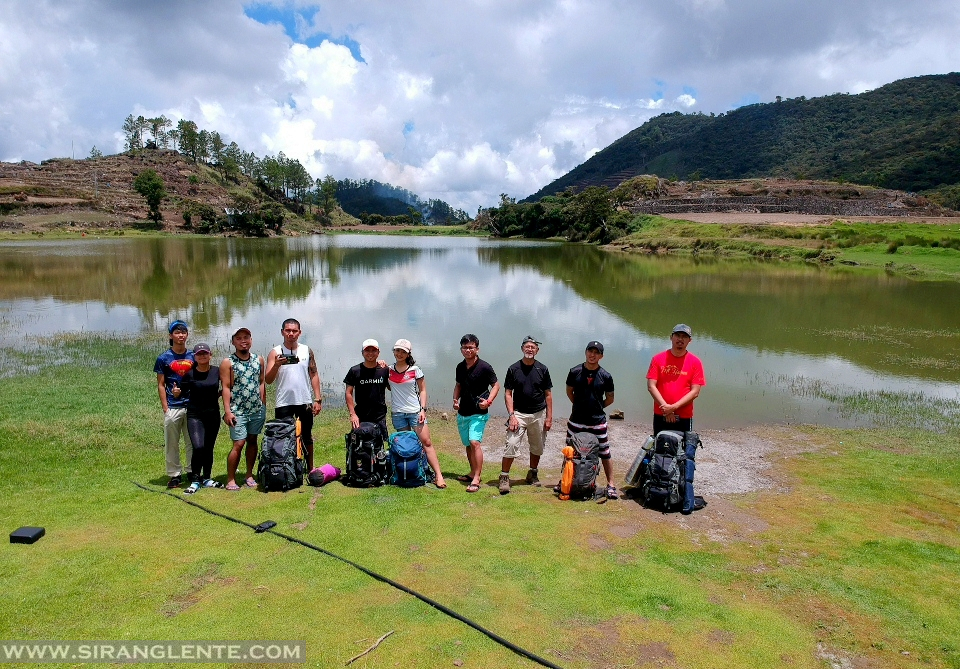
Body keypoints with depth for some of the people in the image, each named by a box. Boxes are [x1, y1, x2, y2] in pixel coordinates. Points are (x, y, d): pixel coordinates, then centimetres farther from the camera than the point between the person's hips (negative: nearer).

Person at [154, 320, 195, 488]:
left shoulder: (193, 356, 8)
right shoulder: (164, 358, 1)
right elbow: (161, 385, 0)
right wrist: (165, 409, -6)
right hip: (173, 408, -2)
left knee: (192, 442, 9)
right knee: (171, 444, 4)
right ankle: (175, 474, 16)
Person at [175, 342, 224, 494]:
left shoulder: (217, 372, 1)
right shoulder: (189, 374, -5)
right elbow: (183, 392, 1)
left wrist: (220, 394, -2)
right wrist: (177, 392, -19)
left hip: (213, 415, 3)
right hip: (195, 415, -3)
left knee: (209, 448, 12)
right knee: (198, 447, -16)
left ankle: (206, 478, 26)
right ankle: (194, 481, -1)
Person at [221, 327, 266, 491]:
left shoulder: (259, 359, 7)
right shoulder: (227, 363, -4)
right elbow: (226, 387, -7)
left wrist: (263, 405, 8)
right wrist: (227, 411, -13)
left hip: (257, 410, 4)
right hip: (238, 411, -4)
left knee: (252, 441, 11)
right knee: (239, 444, -8)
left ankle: (249, 475, 22)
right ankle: (230, 480, 3)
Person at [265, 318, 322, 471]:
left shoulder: (307, 351, 5)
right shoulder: (275, 353, -2)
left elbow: (314, 375, 7)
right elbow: (268, 380, -7)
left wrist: (318, 399, 2)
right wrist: (276, 365, -25)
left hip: (305, 401, 2)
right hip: (283, 403, -2)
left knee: (307, 437, 13)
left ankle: (310, 468, 26)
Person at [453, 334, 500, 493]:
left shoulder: (484, 367, -12)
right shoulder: (460, 367, 6)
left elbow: (496, 385, -5)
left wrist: (488, 401, -20)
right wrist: (455, 399, 4)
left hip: (478, 413, -7)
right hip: (462, 413, 7)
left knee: (474, 442, -20)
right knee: (467, 445, 15)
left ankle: (476, 480, -17)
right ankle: (473, 473, 31)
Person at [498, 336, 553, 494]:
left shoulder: (542, 369, 1)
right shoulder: (513, 369, -3)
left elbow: (548, 394, 5)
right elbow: (508, 393, -3)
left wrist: (549, 417, 1)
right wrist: (511, 415, -12)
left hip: (539, 414, 2)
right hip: (519, 414, -2)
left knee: (537, 447, 14)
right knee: (511, 445, -12)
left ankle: (532, 474, 33)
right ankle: (504, 477, -3)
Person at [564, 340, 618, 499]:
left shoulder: (605, 376, -5)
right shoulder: (575, 372, -3)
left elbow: (610, 398, 7)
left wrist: (596, 407, 4)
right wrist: (580, 406, 7)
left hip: (598, 422, -1)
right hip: (576, 421, 1)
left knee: (605, 454, 4)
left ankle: (610, 485, 14)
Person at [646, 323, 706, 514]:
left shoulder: (694, 362, -2)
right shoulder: (659, 359, 1)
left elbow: (695, 391, -6)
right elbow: (651, 386, -4)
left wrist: (674, 407, -15)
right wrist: (665, 407, -14)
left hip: (683, 418, -2)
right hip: (661, 416, 2)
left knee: (685, 456, -4)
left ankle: (686, 500, -2)